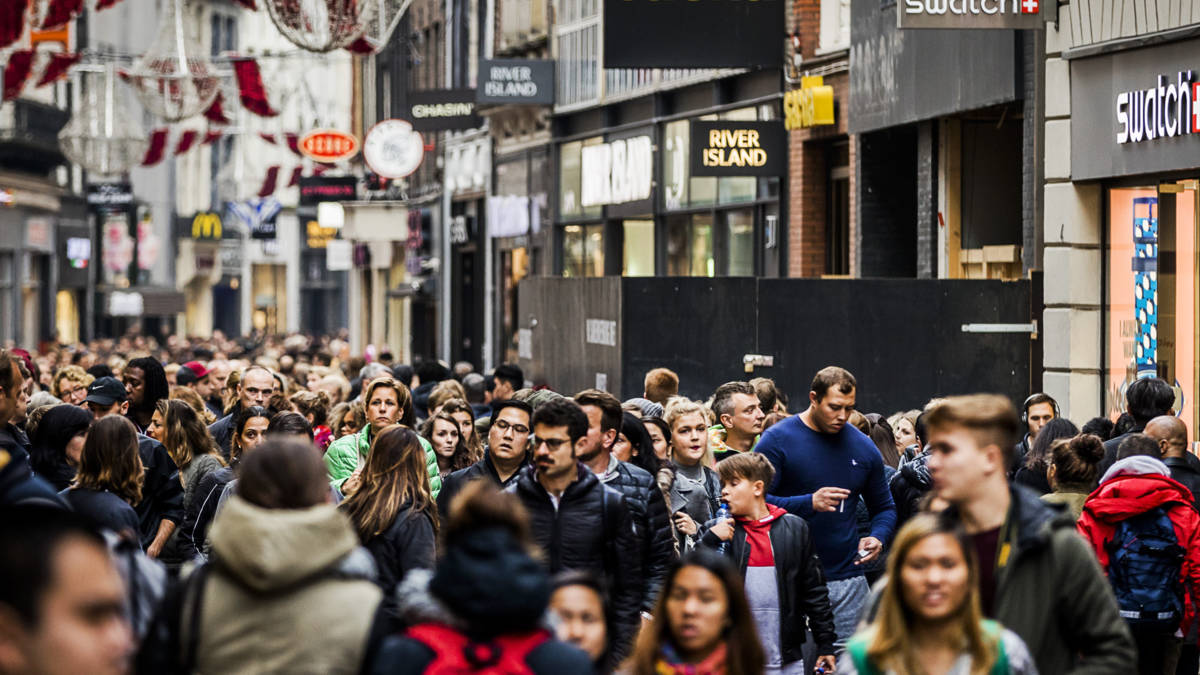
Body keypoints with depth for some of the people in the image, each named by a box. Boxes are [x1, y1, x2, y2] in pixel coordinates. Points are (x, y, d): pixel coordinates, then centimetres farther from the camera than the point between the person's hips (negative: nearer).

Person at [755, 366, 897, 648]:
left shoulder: (863, 447, 10)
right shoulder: (778, 440, -3)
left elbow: (884, 508, 21)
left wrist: (877, 538, -1)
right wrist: (809, 503, -21)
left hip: (847, 580, 4)